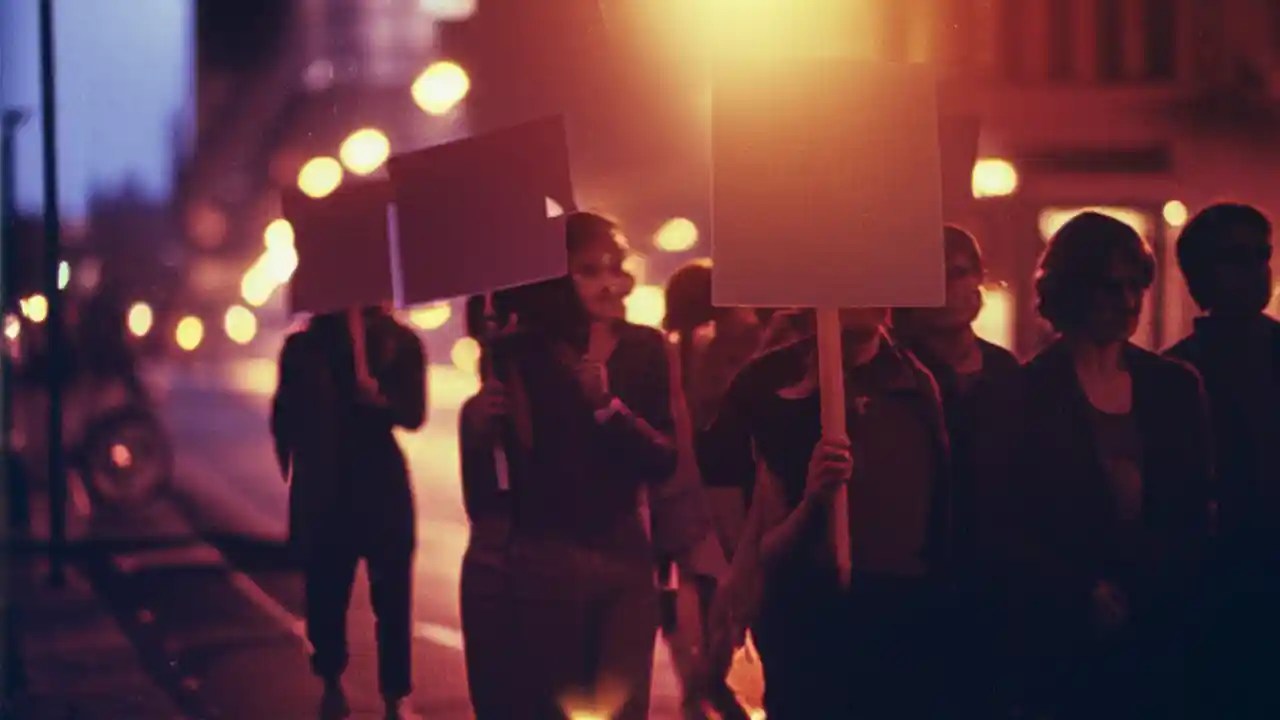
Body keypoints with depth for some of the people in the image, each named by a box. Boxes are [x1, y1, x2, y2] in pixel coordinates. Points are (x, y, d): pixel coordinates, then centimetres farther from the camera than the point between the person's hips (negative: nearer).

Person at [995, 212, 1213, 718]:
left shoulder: (1175, 386, 8)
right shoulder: (1027, 391, -4)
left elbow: (1195, 509, 12)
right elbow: (1005, 524, -6)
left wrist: (1170, 588, -3)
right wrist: (1082, 593, -13)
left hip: (1161, 630, 4)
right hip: (1062, 638, -3)